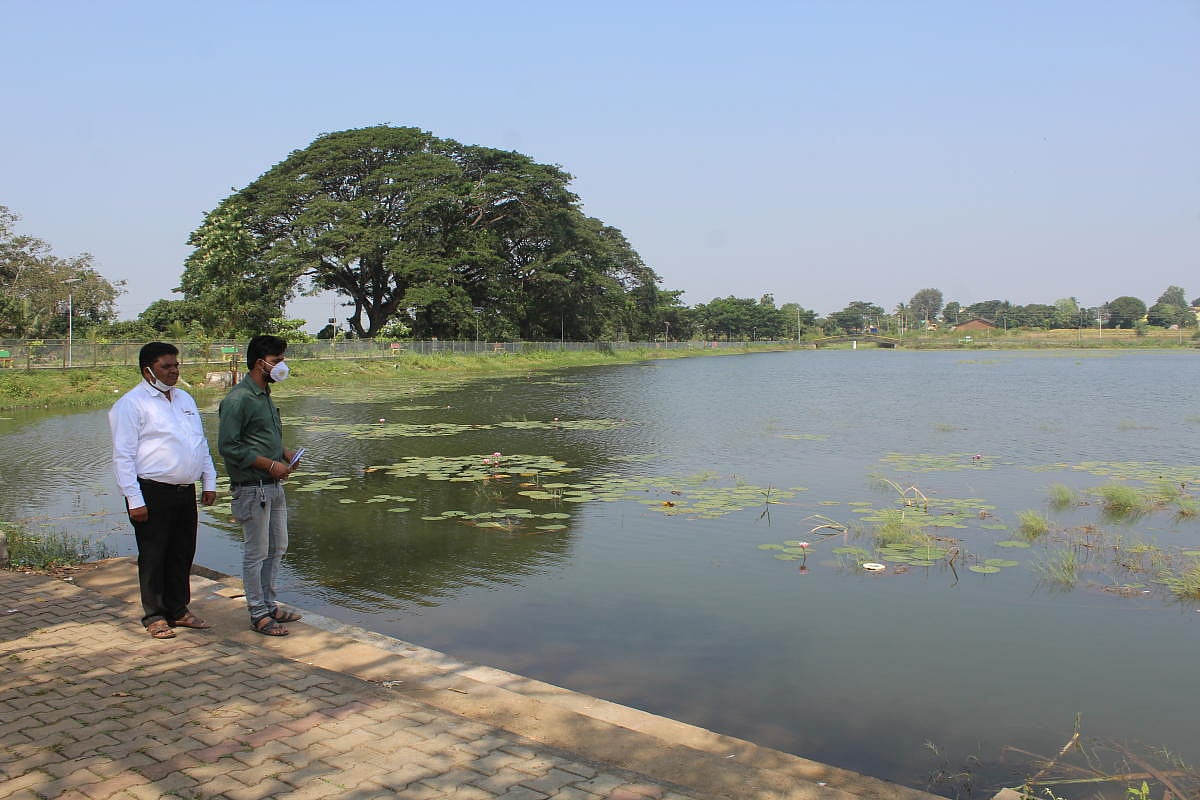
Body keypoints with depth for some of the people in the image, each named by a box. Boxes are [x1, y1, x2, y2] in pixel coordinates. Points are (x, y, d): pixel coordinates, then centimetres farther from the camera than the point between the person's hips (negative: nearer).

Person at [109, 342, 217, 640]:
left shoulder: (185, 399, 16)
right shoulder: (131, 403, -6)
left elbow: (202, 444, 22)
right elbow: (123, 456, -11)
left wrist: (209, 483, 15)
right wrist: (134, 500, -15)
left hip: (186, 492, 7)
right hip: (153, 494, -6)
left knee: (183, 554, 13)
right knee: (154, 557, 3)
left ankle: (179, 611, 26)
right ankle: (154, 616, 17)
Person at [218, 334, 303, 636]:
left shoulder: (264, 396, 14)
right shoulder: (238, 399, -16)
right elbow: (228, 446, -20)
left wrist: (285, 453, 6)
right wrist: (270, 465, -19)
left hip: (274, 486, 9)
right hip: (252, 488, -9)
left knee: (277, 548, 16)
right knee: (256, 553, 1)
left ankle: (269, 604, 29)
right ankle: (258, 614, 12)